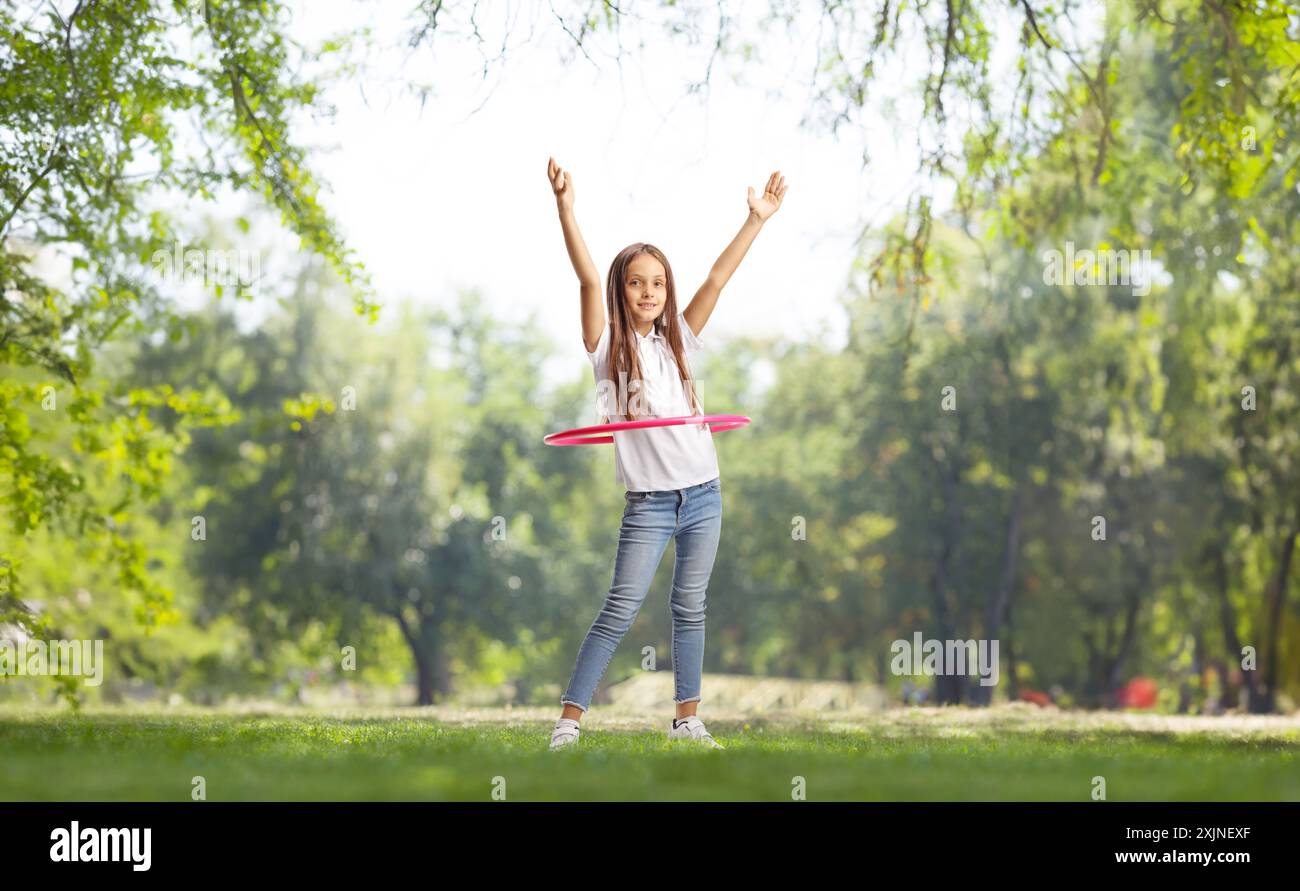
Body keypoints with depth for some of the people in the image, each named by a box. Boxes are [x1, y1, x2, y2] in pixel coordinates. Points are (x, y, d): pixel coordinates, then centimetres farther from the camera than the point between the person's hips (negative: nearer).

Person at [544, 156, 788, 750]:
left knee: (690, 610, 9)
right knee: (619, 613, -7)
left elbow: (717, 279, 7)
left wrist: (756, 221, 3)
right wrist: (565, 206, -27)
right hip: (649, 502, -4)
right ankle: (568, 723, -4)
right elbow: (588, 279, -14)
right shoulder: (608, 347, -2)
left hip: (703, 494, 4)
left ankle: (687, 720, 16)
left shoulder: (676, 341, 10)